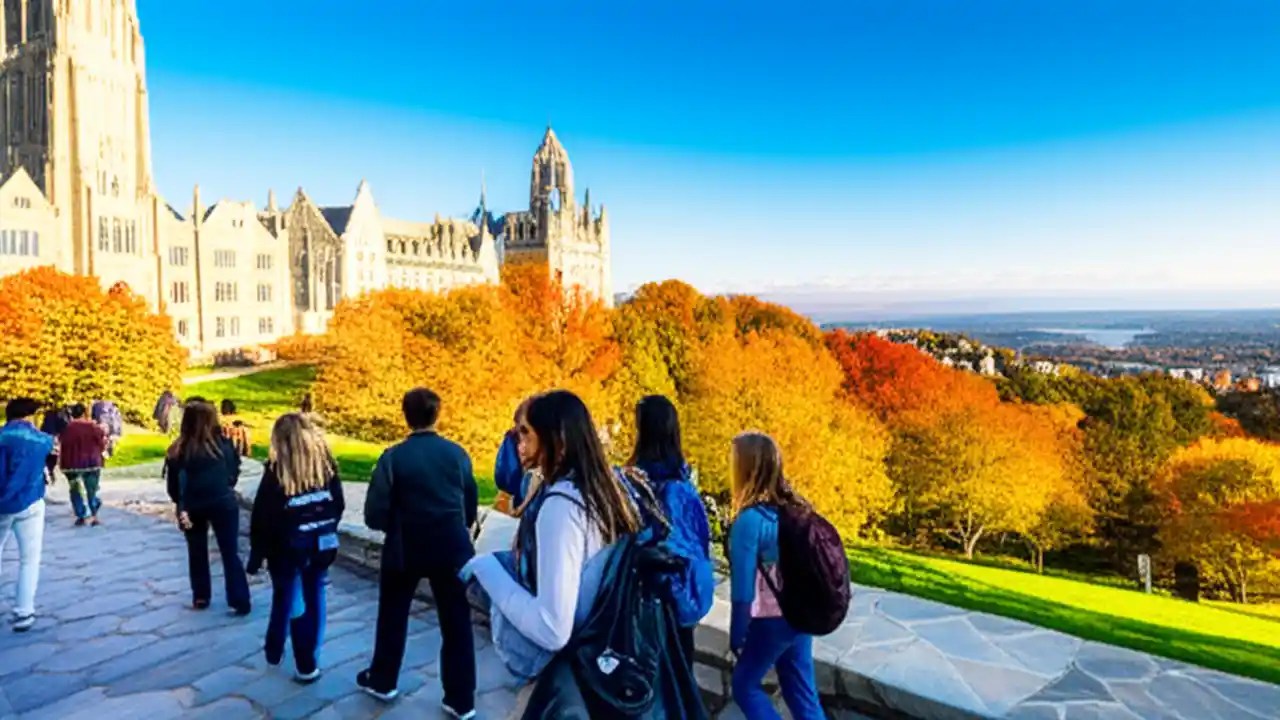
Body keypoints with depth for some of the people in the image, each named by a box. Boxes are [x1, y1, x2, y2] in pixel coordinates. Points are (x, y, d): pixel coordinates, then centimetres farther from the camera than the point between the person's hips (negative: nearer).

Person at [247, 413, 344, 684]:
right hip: (321, 546, 3)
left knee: (289, 602, 16)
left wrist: (256, 555, -2)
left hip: (287, 548, -3)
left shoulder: (276, 470, -12)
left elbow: (262, 516, -10)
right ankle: (308, 663, 20)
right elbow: (339, 505, 3)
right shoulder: (326, 463, -2)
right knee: (314, 600, 12)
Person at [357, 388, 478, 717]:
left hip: (405, 548, -1)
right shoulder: (457, 453, -6)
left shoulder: (393, 457, -13)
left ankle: (382, 681, 40)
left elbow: (374, 515, -11)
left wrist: (396, 525, 10)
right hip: (451, 547, 1)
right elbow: (471, 504, 3)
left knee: (393, 616, 22)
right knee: (456, 622, 9)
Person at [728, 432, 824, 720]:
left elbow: (743, 589, -18)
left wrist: (736, 634, -5)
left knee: (744, 685, 16)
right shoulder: (796, 507, -2)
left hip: (771, 622, -6)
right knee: (803, 691, 18)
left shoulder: (749, 520, -23)